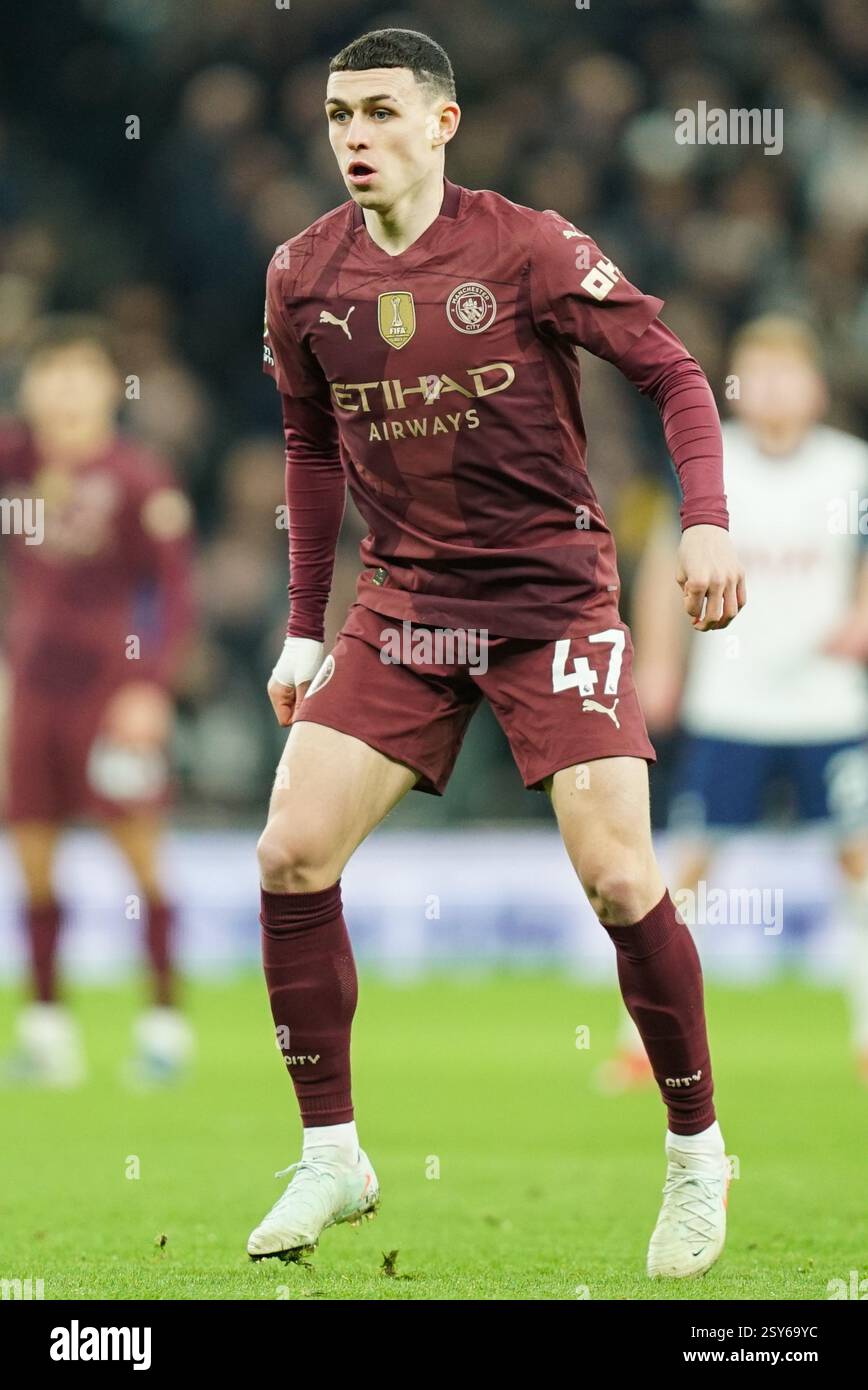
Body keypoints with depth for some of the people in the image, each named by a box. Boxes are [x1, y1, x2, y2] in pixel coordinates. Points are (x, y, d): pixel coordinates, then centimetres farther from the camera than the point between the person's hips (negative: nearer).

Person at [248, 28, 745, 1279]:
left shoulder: (528, 249, -11)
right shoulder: (305, 276, 2)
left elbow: (673, 374, -8)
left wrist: (707, 522, -23)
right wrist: (306, 626, 14)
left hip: (552, 598, -4)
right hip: (405, 603, 4)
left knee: (620, 881, -12)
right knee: (292, 854, -9)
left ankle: (697, 1156, 9)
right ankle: (332, 1160, 5)